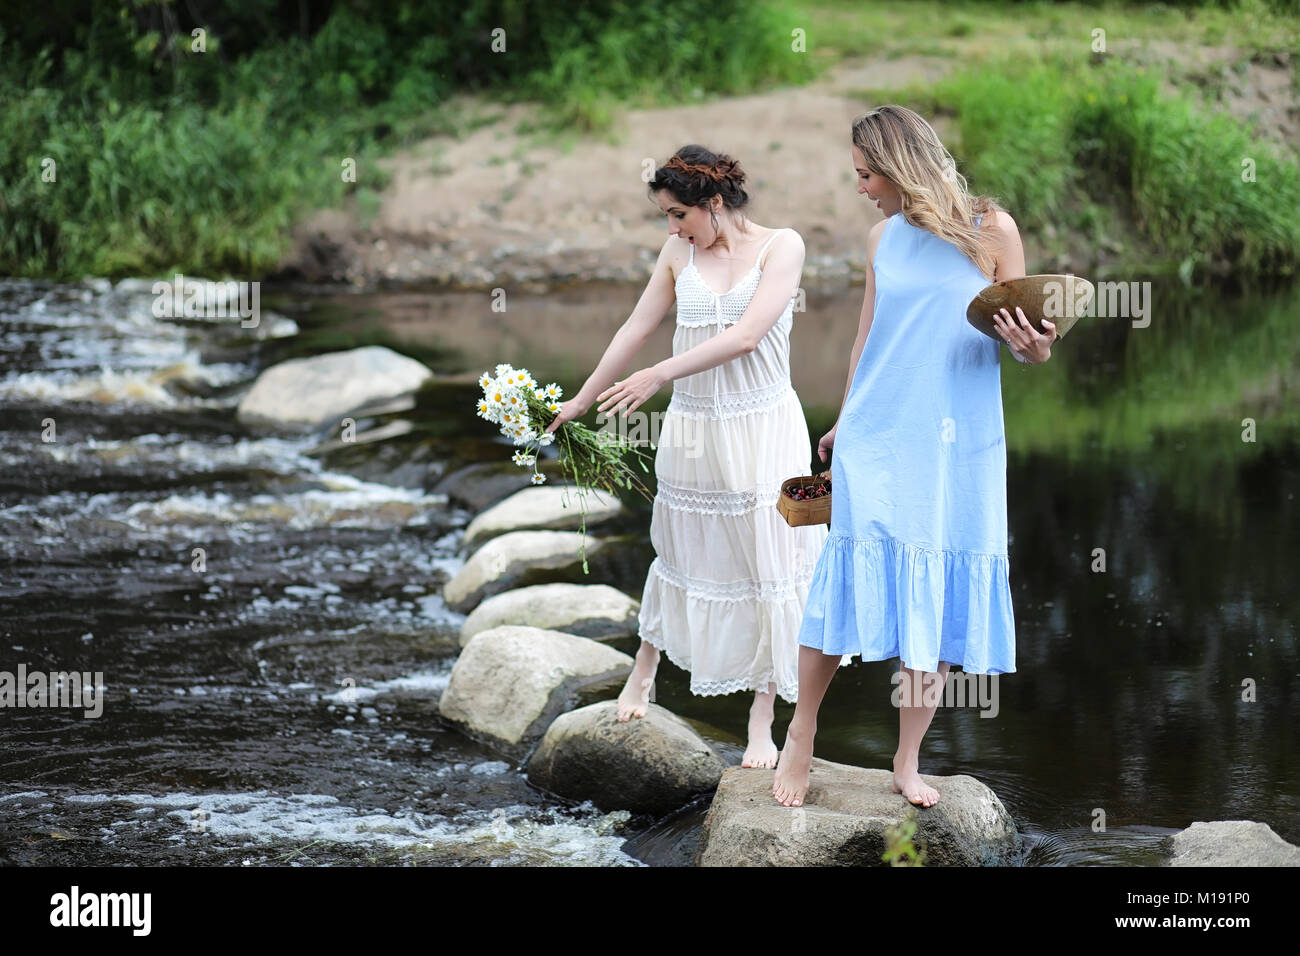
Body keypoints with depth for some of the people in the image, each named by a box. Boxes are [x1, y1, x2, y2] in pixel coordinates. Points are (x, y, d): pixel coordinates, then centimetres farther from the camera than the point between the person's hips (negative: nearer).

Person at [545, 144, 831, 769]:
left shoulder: (781, 246, -8)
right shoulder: (678, 254, 5)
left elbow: (747, 335, -17)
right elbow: (635, 330, 13)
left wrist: (659, 376, -18)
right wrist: (581, 401, 16)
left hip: (762, 430, -3)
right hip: (692, 430, 3)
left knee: (767, 565, 0)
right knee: (681, 554, 14)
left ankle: (762, 719, 7)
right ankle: (643, 672, 36)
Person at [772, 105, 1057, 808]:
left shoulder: (990, 229, -1)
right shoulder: (884, 239, 10)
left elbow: (1024, 339, 2)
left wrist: (1034, 347, -21)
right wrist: (844, 423, 23)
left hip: (956, 447, -2)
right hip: (877, 439, 2)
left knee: (937, 598, 0)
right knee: (856, 576, -8)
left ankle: (908, 759, 12)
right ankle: (800, 733, 7)